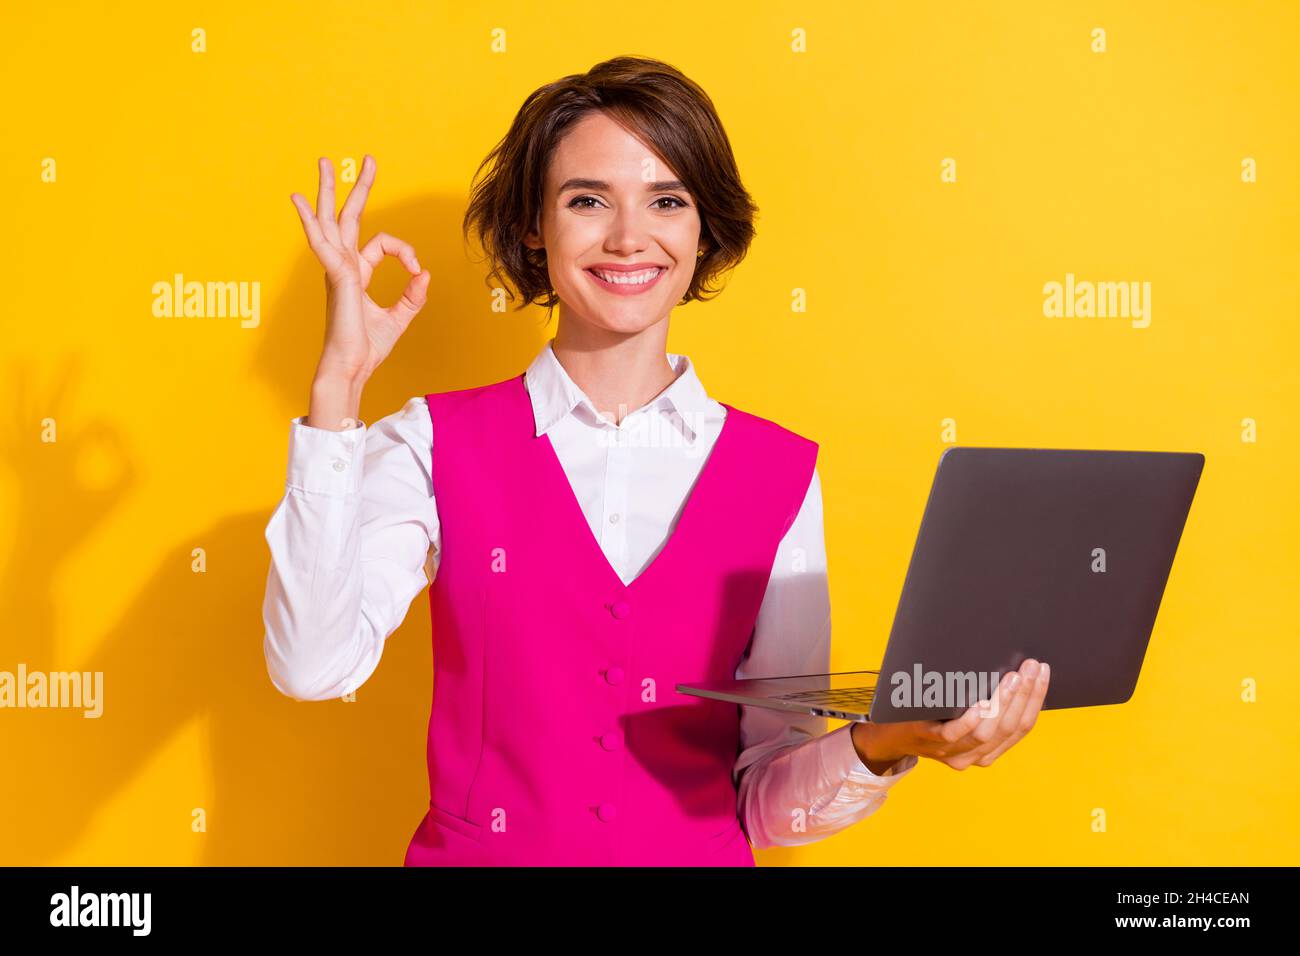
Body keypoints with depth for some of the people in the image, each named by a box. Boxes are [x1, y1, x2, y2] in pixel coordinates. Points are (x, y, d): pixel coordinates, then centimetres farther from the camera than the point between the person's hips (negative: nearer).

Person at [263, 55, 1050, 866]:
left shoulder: (781, 473, 1)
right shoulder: (434, 444, 0)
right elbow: (314, 666, -15)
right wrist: (339, 383, -16)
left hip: (701, 851, 0)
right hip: (477, 848, 1)